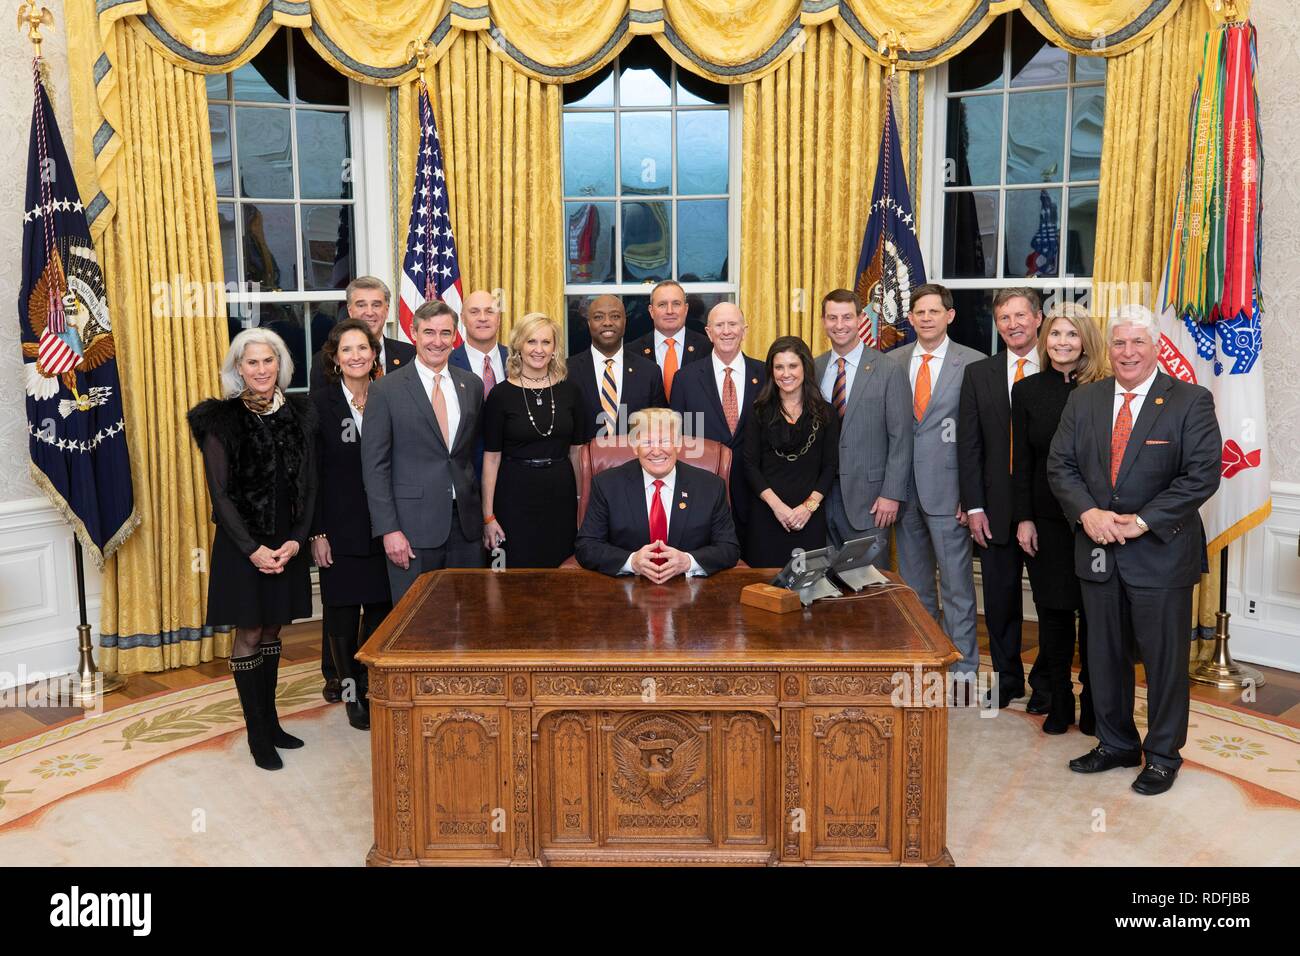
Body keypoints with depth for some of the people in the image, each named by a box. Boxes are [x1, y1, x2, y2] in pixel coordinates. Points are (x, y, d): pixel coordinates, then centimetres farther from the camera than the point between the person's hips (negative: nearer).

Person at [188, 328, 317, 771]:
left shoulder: (299, 414, 3)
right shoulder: (221, 420, -7)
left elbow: (309, 484, 3)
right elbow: (220, 493, -8)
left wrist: (296, 540, -8)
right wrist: (253, 548, -14)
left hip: (288, 543, 3)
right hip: (242, 544, -3)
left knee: (272, 633, 13)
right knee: (249, 636, 4)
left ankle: (270, 721, 25)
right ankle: (258, 734, 14)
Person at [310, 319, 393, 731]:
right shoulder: (321, 403, -3)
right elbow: (312, 473, -4)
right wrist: (317, 533, -7)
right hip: (341, 527, -2)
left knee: (381, 606, 7)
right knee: (342, 609, 7)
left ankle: (371, 687, 25)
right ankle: (351, 691, 23)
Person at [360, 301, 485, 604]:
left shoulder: (472, 384, 8)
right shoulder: (386, 390, -4)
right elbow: (375, 465, -5)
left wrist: (483, 513, 9)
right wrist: (389, 529, -11)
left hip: (465, 522, 4)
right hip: (413, 525, -3)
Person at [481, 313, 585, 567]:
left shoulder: (568, 391, 4)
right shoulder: (501, 394, -4)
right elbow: (491, 457, -3)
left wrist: (584, 501, 3)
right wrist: (488, 516, -5)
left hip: (561, 494, 3)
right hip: (516, 495, -2)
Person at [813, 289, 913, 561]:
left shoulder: (889, 371, -4)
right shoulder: (814, 369, 9)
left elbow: (900, 439, -5)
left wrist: (892, 495, -11)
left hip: (867, 496, -3)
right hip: (821, 495, 4)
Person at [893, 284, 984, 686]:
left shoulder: (973, 363, -4)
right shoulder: (892, 363, 7)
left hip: (947, 487, -4)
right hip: (905, 487, 4)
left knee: (956, 582, 2)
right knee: (914, 582, 14)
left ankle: (962, 669, 13)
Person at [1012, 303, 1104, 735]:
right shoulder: (1026, 391, 4)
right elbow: (1021, 462, 4)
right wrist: (1023, 518, -1)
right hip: (1046, 520, 2)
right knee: (1053, 611, 9)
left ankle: (1094, 703, 20)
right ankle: (1059, 702, 21)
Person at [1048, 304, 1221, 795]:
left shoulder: (1191, 401, -5)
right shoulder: (1083, 400, 7)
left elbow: (1203, 474, -12)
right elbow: (1060, 466, 4)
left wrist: (1144, 522, -19)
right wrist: (1087, 512, -14)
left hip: (1161, 552, -4)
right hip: (1098, 551, 4)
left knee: (1164, 659, 7)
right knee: (1104, 656, 14)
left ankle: (1163, 755, 24)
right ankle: (1116, 744, 31)